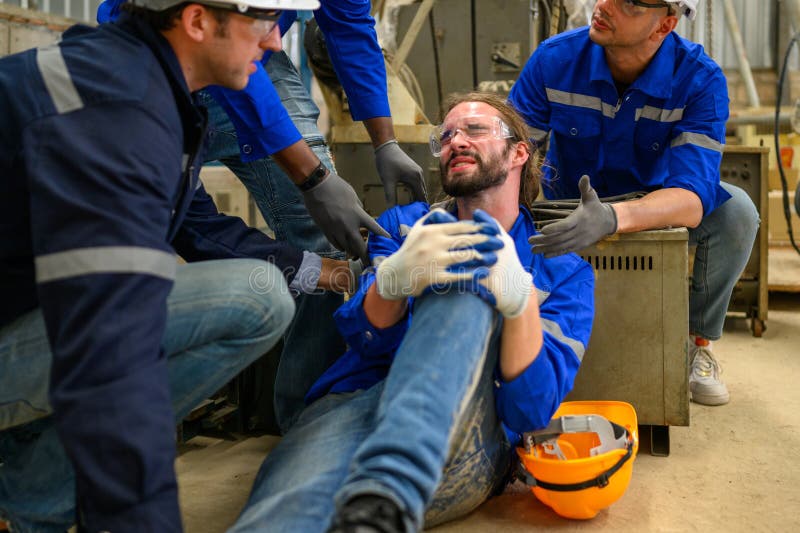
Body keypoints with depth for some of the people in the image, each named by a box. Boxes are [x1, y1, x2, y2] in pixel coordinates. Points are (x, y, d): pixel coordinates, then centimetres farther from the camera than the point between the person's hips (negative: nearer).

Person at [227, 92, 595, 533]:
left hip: (459, 446, 1)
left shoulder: (562, 271, 14)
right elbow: (366, 339, 4)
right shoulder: (403, 225, 22)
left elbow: (532, 410, -1)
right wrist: (395, 276, -20)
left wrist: (520, 300, -20)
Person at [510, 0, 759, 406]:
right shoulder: (554, 59, -21)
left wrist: (611, 218, -58)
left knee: (735, 210, -28)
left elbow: (692, 199, -37)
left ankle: (699, 342, -4)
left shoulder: (700, 79, -25)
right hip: (568, 212, 1)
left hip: (651, 209, 0)